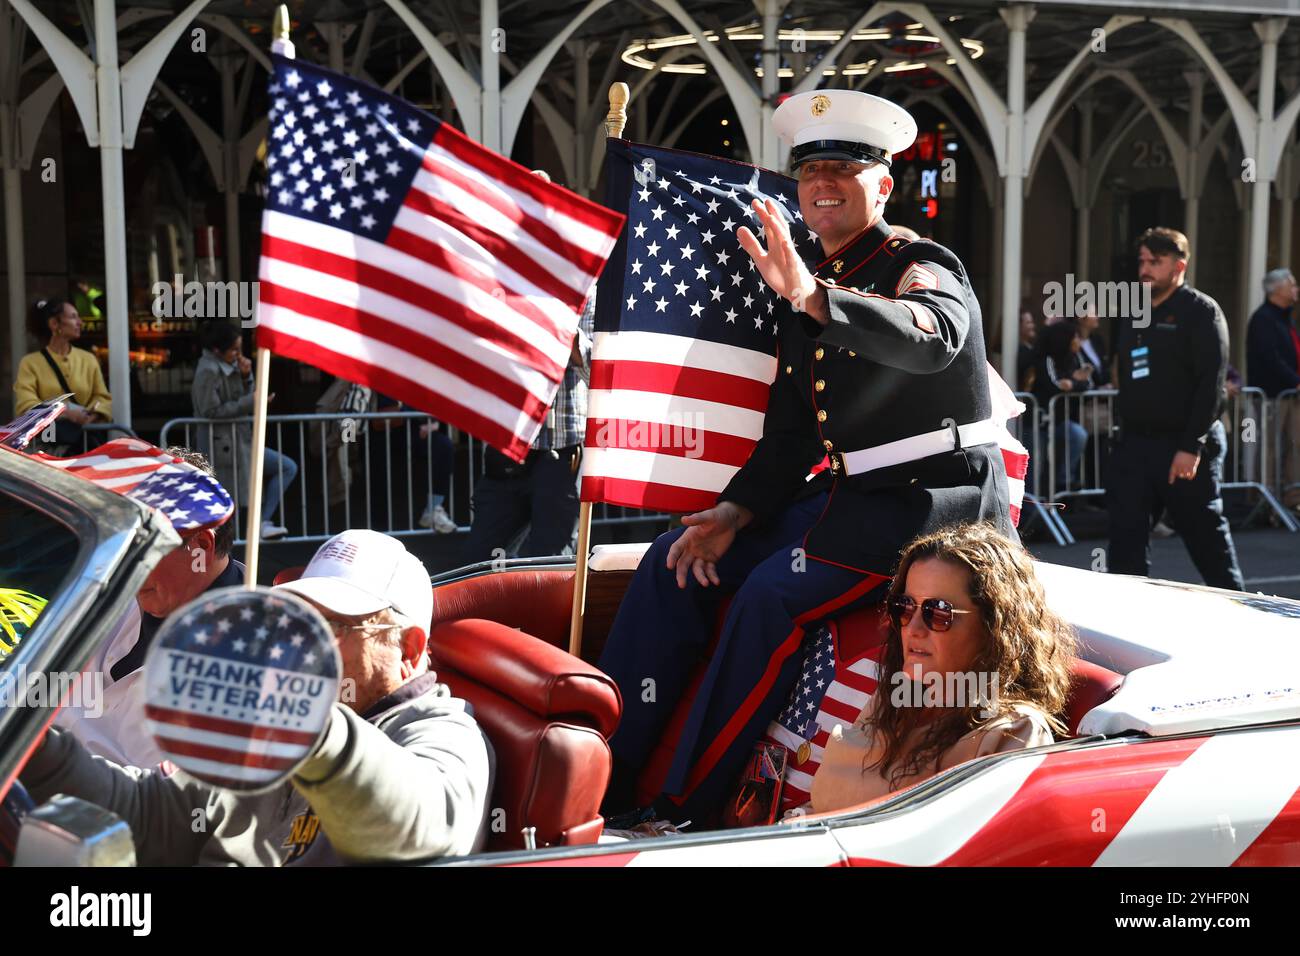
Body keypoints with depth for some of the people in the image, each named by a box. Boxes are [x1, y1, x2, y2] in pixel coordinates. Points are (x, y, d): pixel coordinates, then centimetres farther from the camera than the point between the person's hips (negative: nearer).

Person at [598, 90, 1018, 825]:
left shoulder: (923, 264, -7)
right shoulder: (807, 304, 15)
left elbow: (934, 336, -33)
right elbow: (789, 435, 16)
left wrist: (814, 296, -47)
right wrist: (734, 514, 0)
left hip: (941, 498, -8)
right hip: (856, 495, 8)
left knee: (775, 593, -28)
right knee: (674, 562, -1)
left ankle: (686, 811, -20)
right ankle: (604, 778, -1)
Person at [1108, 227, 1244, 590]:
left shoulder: (1201, 311, -6)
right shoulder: (1134, 314, 17)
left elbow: (1211, 383, -14)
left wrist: (1192, 447, -20)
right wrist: (1123, 437, 11)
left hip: (1184, 446, -6)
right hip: (1134, 444, 7)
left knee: (1208, 539, 2)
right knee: (1126, 540, 3)